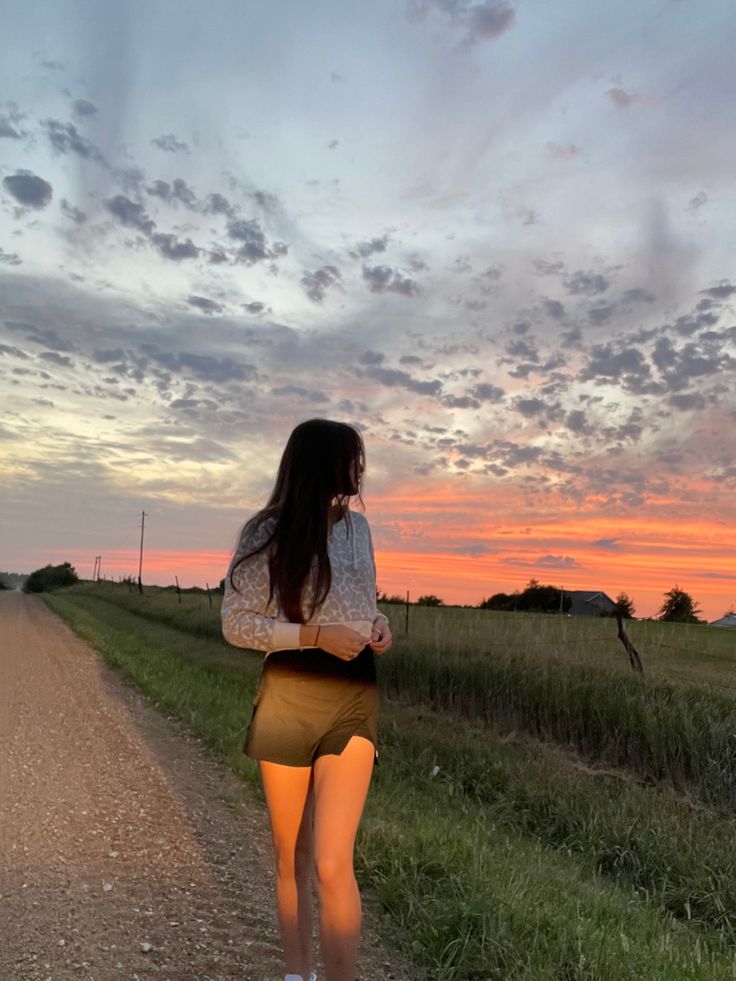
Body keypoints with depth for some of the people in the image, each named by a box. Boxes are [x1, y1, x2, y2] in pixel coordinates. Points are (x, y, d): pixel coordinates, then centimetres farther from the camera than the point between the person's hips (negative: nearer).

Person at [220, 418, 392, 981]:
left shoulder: (357, 525, 7)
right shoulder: (268, 533, -7)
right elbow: (235, 623, -7)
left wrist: (378, 624, -1)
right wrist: (315, 634, -18)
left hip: (354, 695, 2)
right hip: (288, 697, -2)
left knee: (333, 865, -8)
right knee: (291, 859, 13)